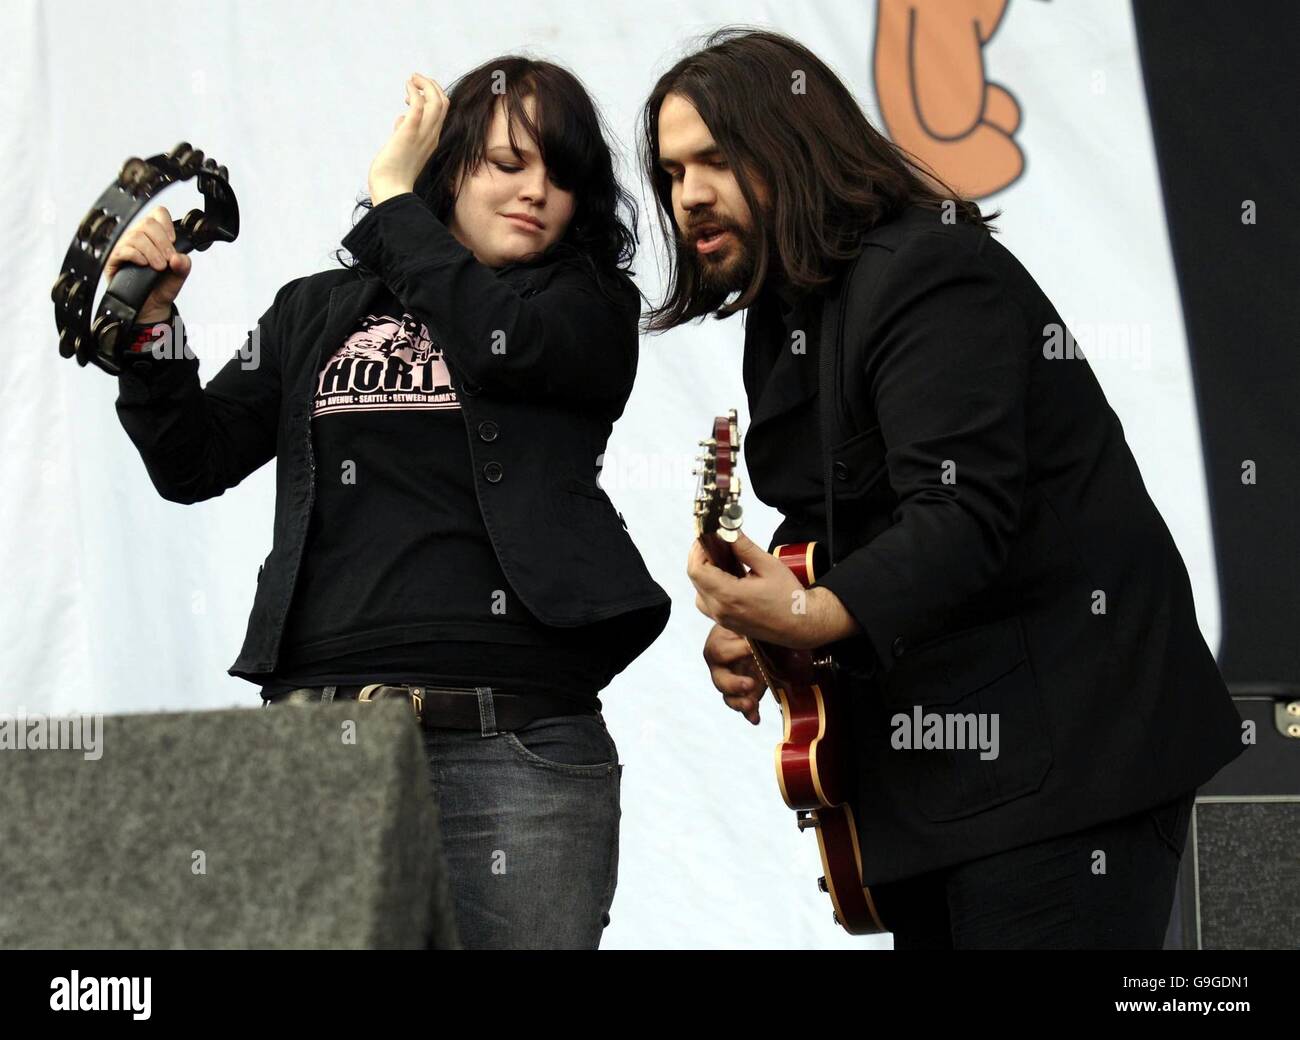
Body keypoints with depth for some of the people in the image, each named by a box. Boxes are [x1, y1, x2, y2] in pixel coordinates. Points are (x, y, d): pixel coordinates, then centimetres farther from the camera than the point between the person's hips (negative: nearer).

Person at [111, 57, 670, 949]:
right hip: (321, 737, 2)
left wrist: (395, 200, 4)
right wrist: (152, 324, 0)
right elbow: (194, 464, 16)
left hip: (519, 743, -2)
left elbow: (497, 340, -9)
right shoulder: (318, 314, 19)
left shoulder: (593, 307, 12)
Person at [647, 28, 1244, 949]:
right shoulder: (783, 315, 15)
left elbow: (963, 513, -26)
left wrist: (815, 617, -38)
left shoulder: (931, 275, -15)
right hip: (928, 767, 10)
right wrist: (748, 626, 1)